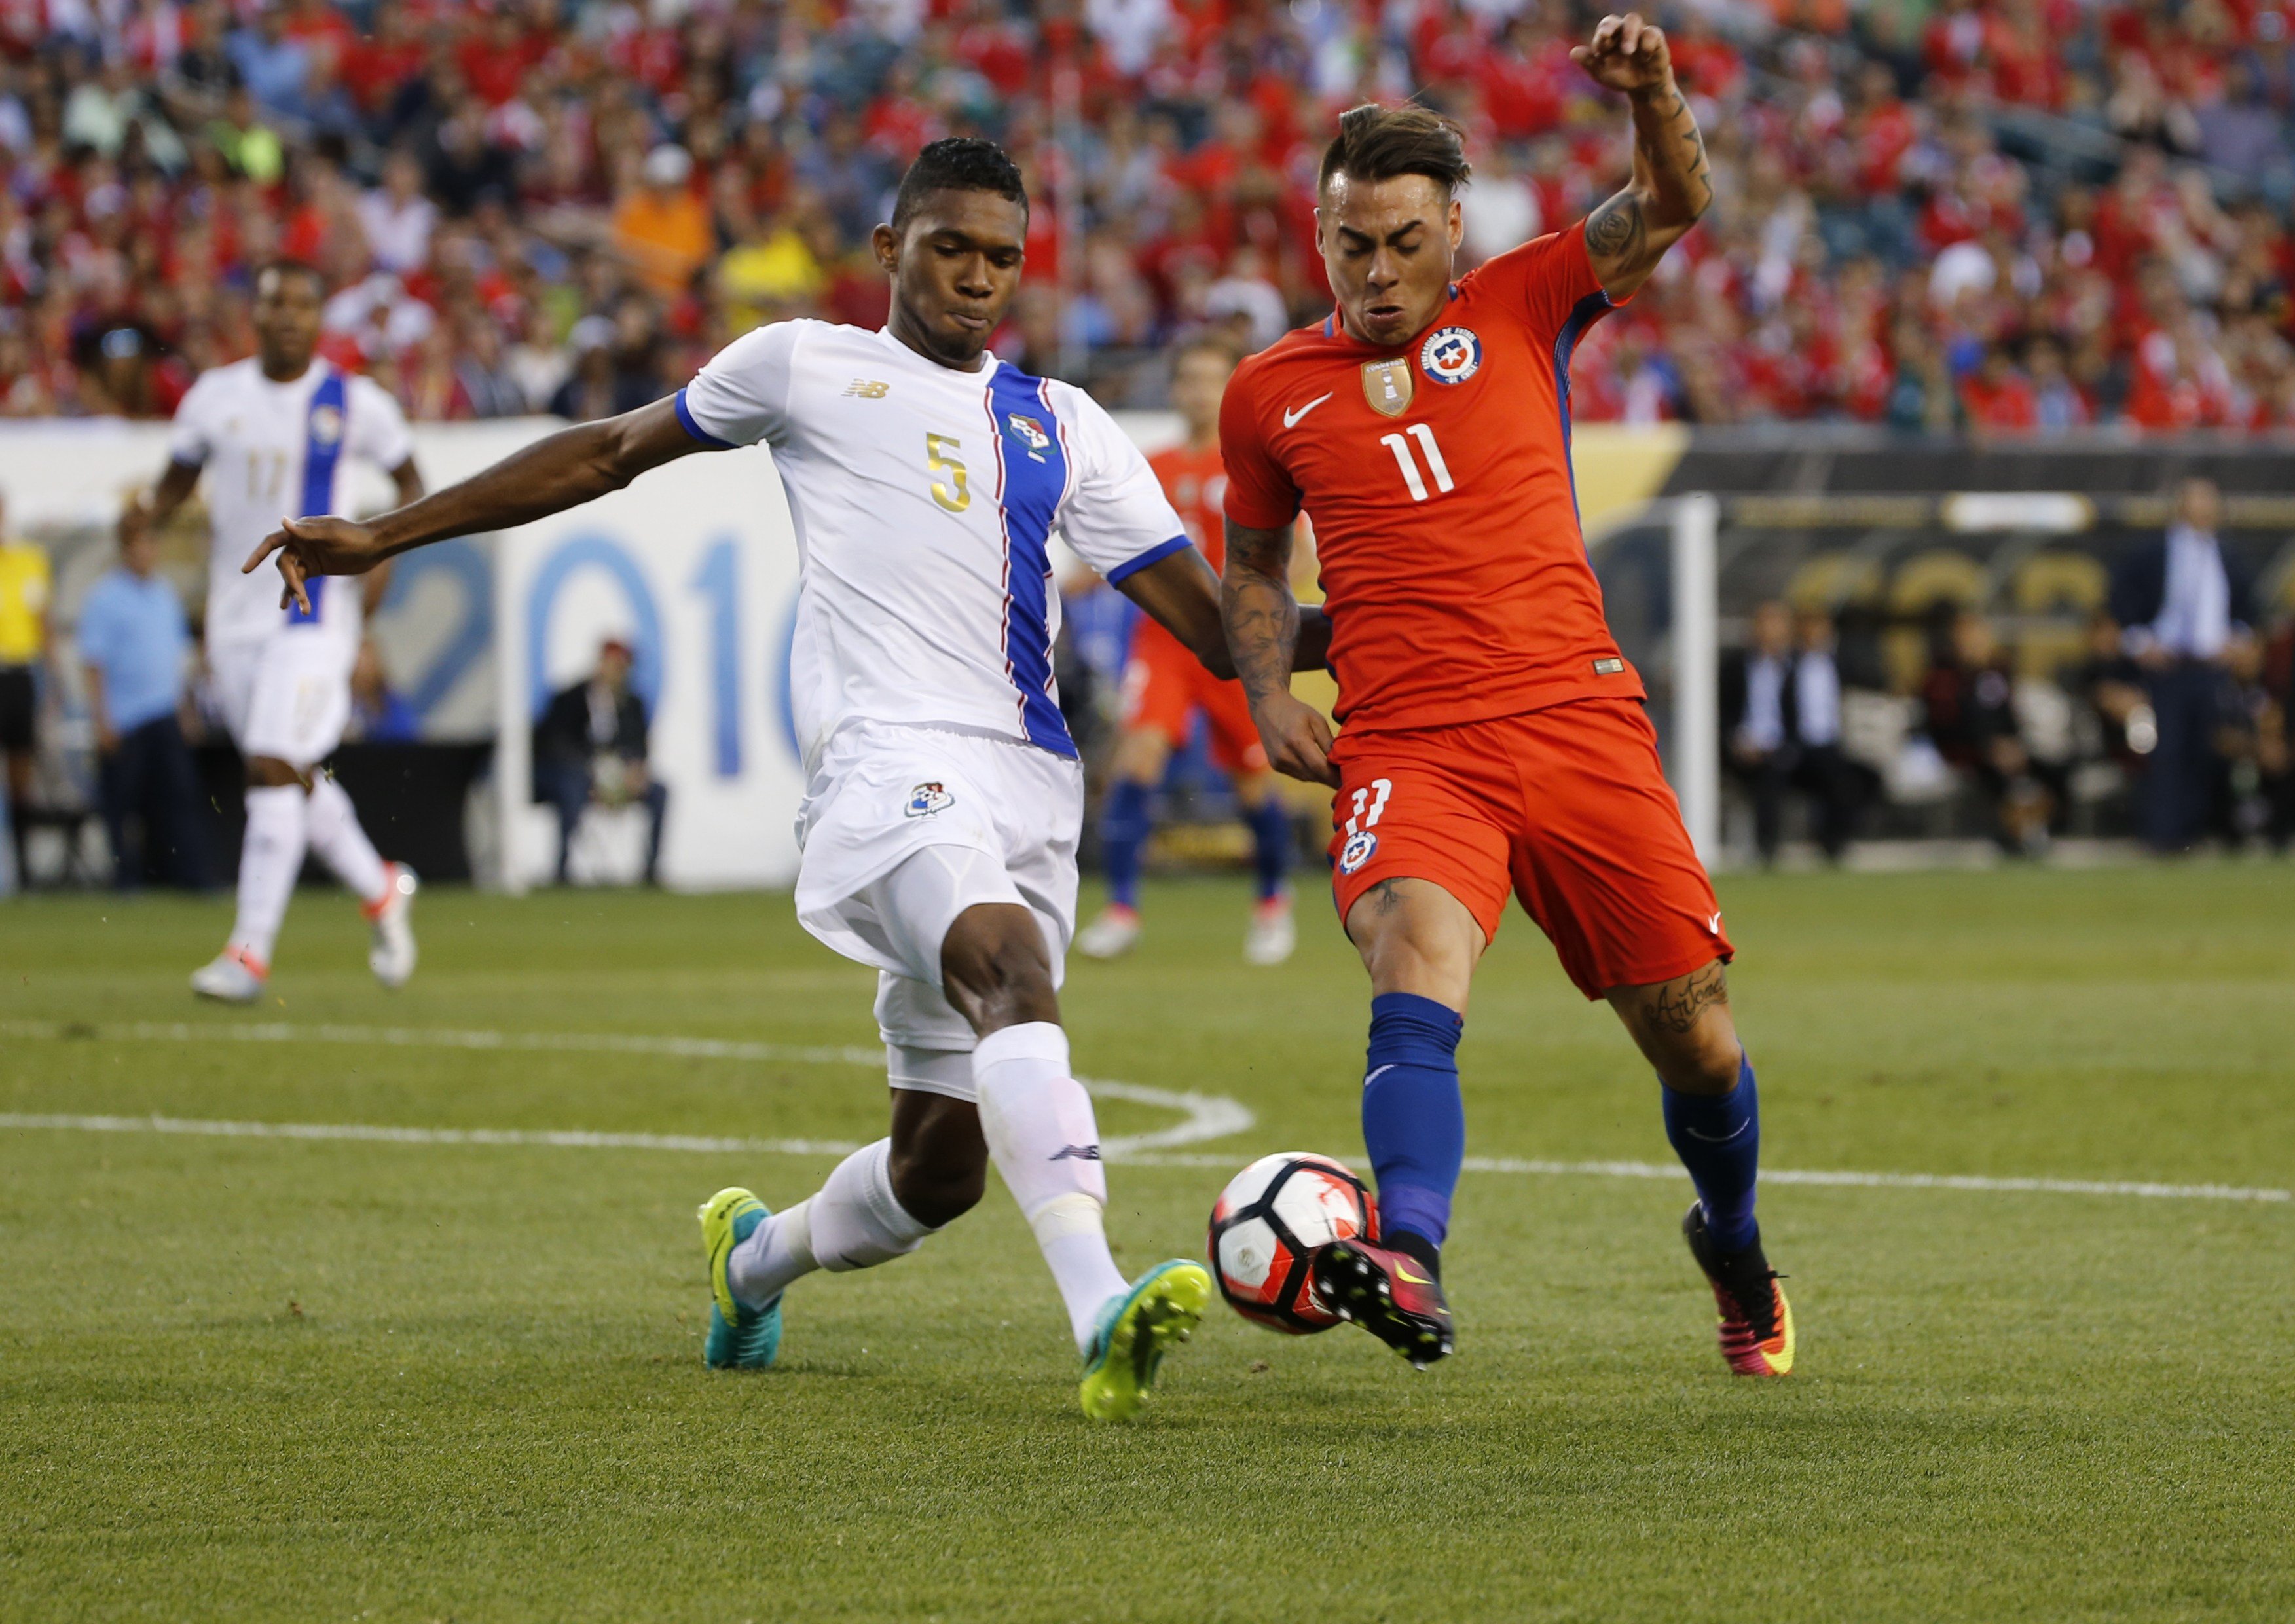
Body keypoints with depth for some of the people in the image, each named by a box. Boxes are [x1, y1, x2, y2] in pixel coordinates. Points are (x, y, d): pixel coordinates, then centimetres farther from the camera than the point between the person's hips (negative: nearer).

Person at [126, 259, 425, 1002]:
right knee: (294, 777, 12)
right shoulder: (216, 396, 5)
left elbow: (409, 479, 10)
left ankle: (250, 952, -15)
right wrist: (148, 511, -4)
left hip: (315, 612, -5)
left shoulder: (355, 403, -3)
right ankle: (381, 892, 35)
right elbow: (181, 477, 17)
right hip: (236, 614, 5)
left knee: (275, 769, -15)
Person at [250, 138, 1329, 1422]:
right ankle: (1102, 1308, -52)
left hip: (1029, 785, 5)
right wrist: (383, 536, 23)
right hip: (891, 754, -5)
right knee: (1014, 971, -34)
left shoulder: (1063, 428, 21)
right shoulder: (807, 367, 15)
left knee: (941, 1167, 5)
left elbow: (1219, 624, 16)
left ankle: (758, 1254, 38)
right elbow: (609, 453, 23)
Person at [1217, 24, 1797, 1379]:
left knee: (1692, 1032, 4)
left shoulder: (1519, 309, 9)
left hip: (1576, 718, 1)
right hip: (1405, 748, -1)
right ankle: (1410, 1260, -49)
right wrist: (1270, 693, 8)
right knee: (1416, 969, -30)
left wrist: (1652, 98, -21)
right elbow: (1256, 565, 26)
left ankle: (1734, 1247, 33)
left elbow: (1672, 210, -1)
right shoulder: (1271, 394, 12)